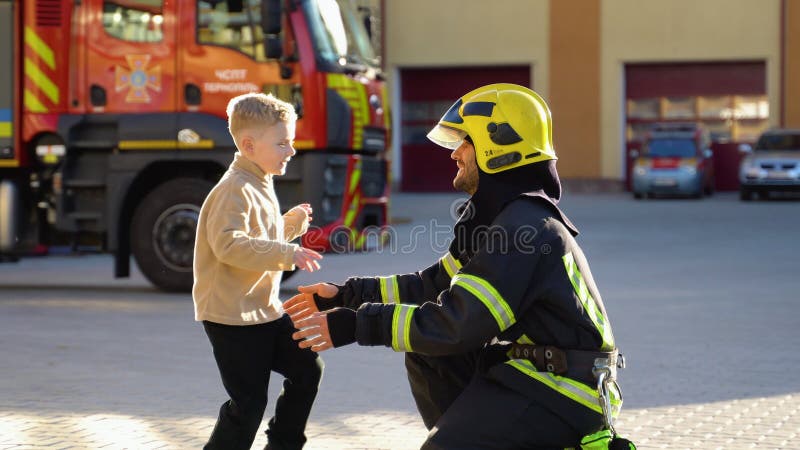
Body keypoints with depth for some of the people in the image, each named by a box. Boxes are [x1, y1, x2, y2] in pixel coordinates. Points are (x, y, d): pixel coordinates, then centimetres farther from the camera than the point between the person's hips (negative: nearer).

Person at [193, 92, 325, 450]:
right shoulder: (235, 190, -18)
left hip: (265, 309, 10)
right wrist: (286, 253, -33)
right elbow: (229, 244, -31)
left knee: (306, 368, 12)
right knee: (248, 402, -7)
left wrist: (291, 224, 10)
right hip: (232, 315, -10)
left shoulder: (260, 186, 14)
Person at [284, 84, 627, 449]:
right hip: (527, 367, 10)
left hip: (563, 392, -10)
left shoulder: (525, 228, -21)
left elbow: (457, 325, -25)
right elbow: (434, 284, 18)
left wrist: (356, 325, -20)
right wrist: (346, 295, 14)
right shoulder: (498, 215, 12)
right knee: (425, 356, 12)